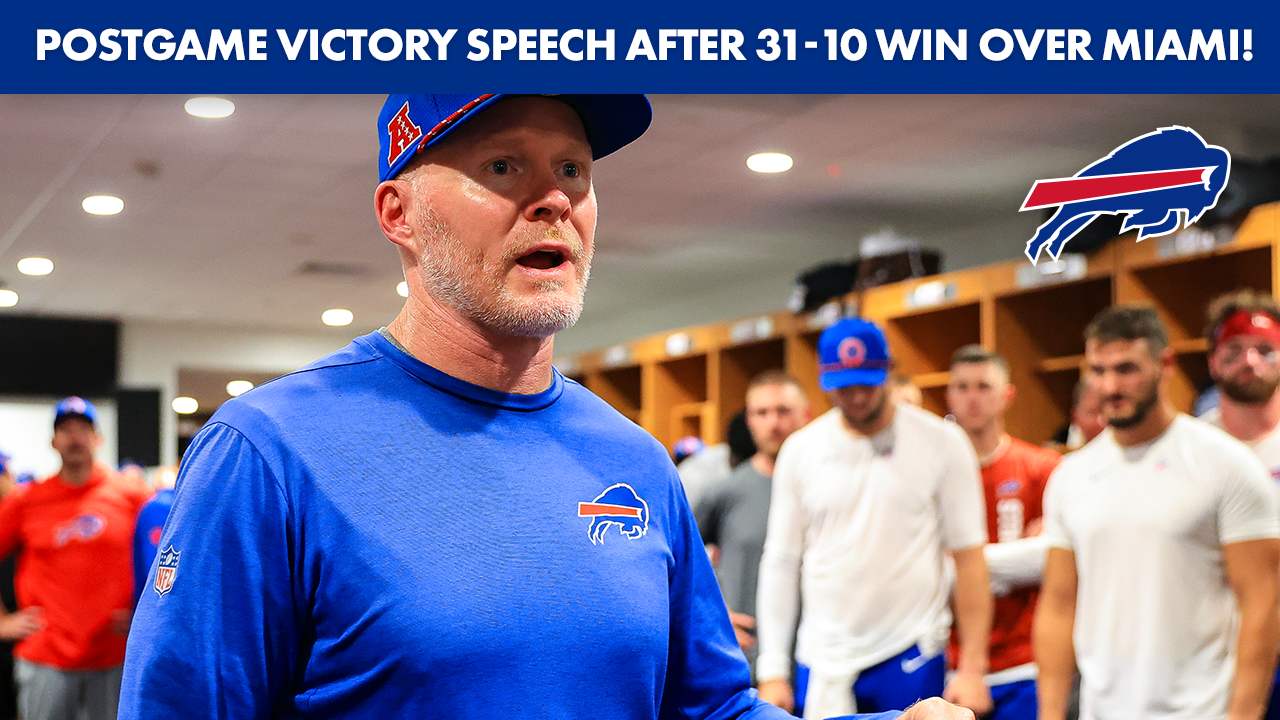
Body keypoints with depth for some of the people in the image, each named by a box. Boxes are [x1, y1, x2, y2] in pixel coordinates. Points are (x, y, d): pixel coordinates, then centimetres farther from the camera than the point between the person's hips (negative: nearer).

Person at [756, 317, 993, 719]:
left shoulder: (941, 443, -3)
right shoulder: (800, 449, 3)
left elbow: (968, 557, -2)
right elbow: (781, 562, 6)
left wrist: (972, 667, -6)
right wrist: (773, 670, 2)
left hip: (911, 655, -2)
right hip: (822, 662, 2)